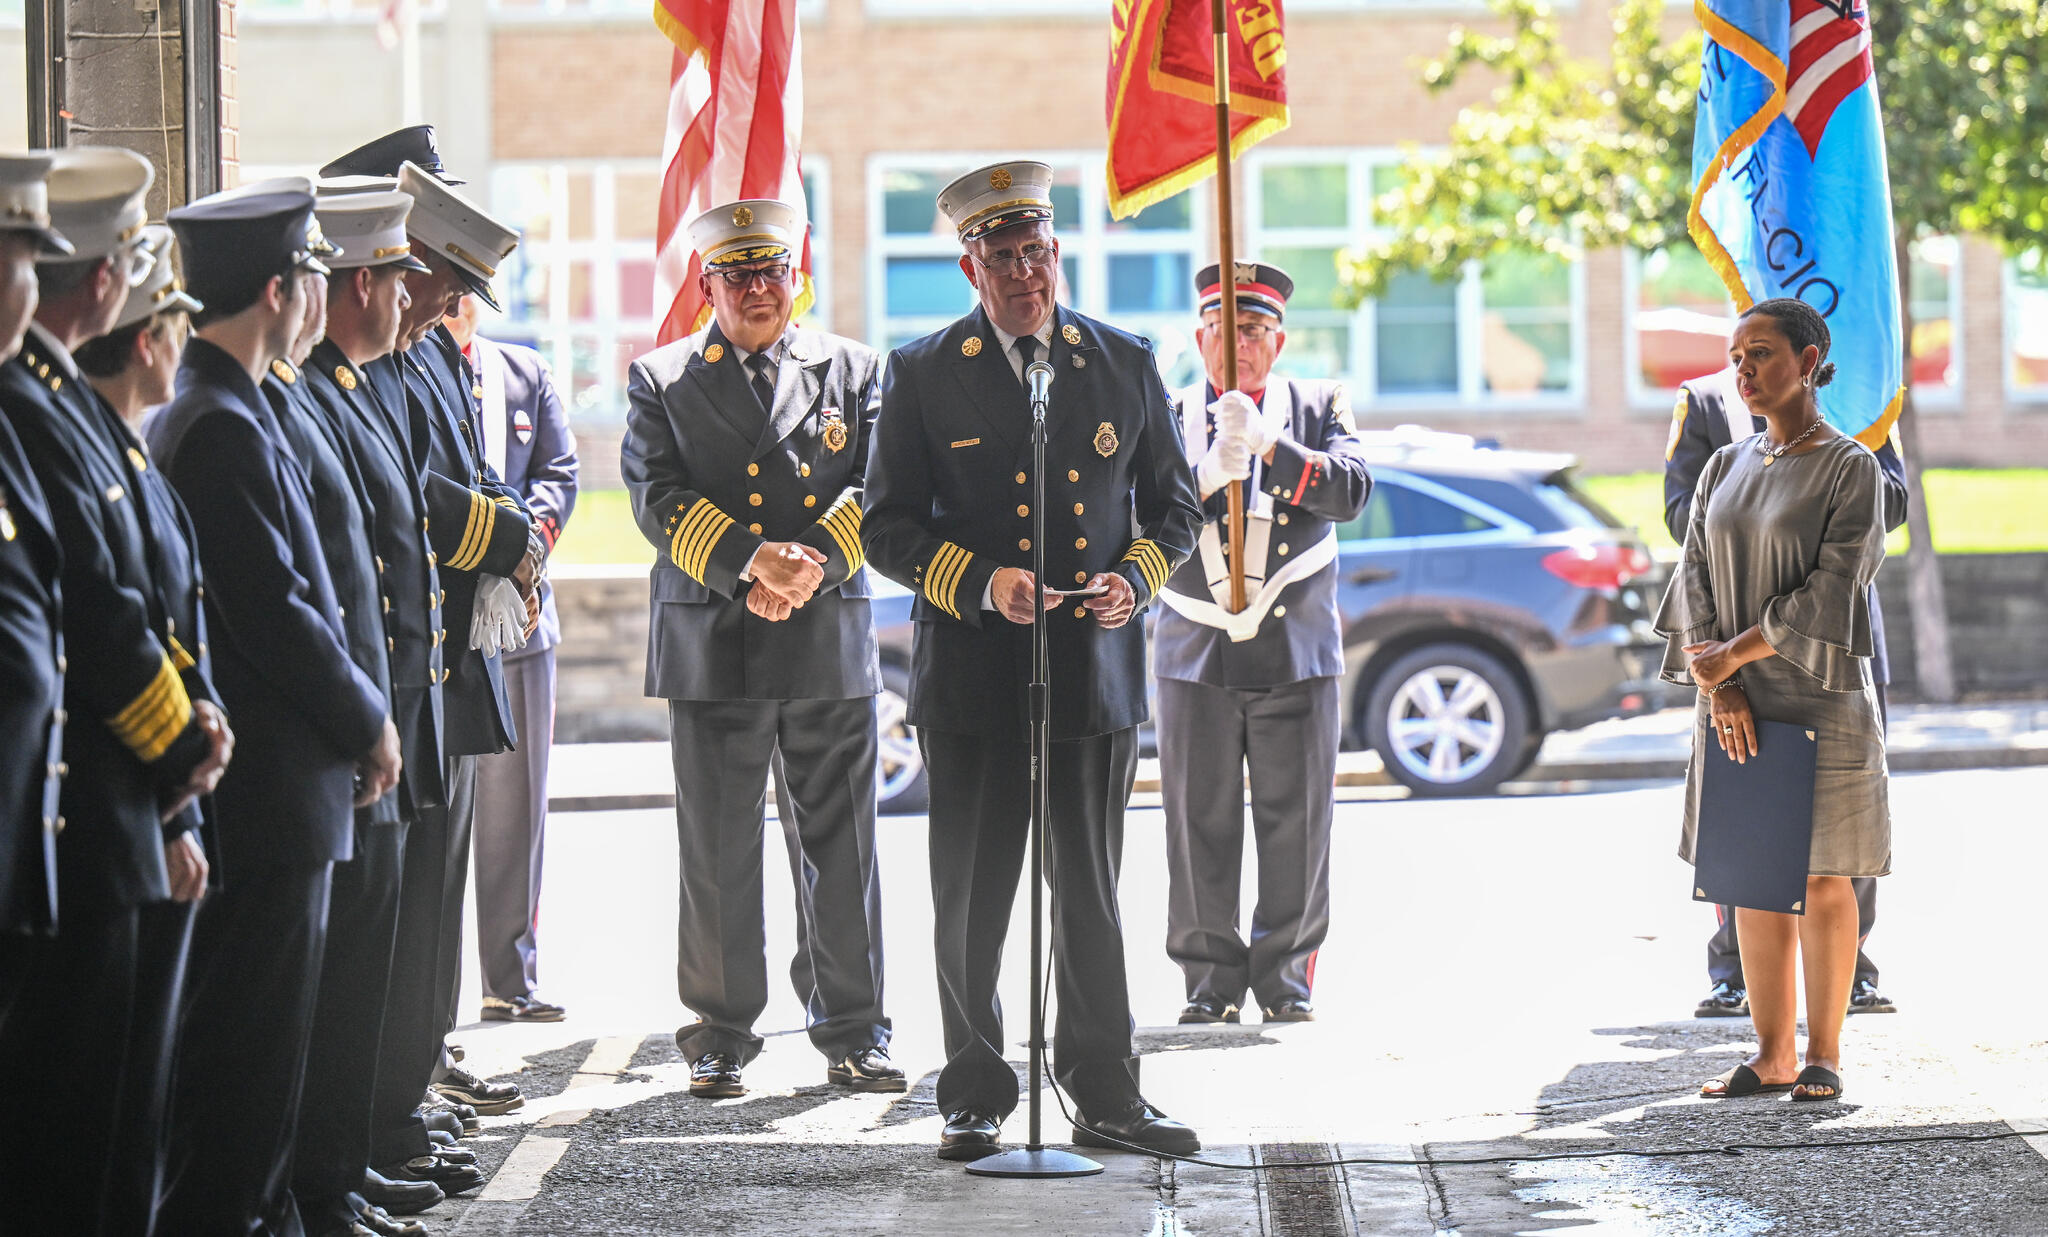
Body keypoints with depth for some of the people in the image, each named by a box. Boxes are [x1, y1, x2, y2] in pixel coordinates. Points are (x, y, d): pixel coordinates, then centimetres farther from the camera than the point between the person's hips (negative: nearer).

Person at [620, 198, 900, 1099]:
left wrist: (809, 568, -14)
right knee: (717, 854, 2)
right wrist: (751, 563, -17)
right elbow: (657, 498, -3)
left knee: (841, 846, 3)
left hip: (831, 641, 1)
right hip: (712, 648, -1)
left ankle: (853, 1032, 12)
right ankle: (721, 1037, 10)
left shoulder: (854, 371, 12)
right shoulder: (660, 380, 9)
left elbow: (875, 489, 3)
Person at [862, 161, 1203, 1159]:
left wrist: (1136, 578, -6)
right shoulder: (921, 375, 1)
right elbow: (888, 526, 1)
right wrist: (981, 583, -14)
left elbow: (1174, 503, 14)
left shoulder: (1124, 364, 7)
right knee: (970, 898, 3)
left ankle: (1105, 1096, 15)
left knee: (1091, 894, 7)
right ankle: (975, 1100, 13)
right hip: (972, 674, -1)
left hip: (1096, 667, 2)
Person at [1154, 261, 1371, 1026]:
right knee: (1200, 823, 0)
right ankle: (1211, 976, 8)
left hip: (1297, 653, 0)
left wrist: (1272, 445, -25)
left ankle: (1286, 973, 12)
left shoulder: (1318, 410, 7)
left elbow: (1351, 491, -11)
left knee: (1297, 821, 2)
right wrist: (1214, 469, -26)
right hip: (1196, 652, 0)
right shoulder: (1167, 418, 6)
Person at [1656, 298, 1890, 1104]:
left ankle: (1822, 1055, 7)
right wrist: (1716, 688, -9)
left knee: (1822, 880, 0)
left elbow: (1831, 591, -13)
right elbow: (1695, 580, 5)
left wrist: (1734, 654, -12)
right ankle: (1773, 1056, 12)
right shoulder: (1725, 469, 10)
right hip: (1736, 705, 5)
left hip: (1818, 700, -5)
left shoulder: (1851, 469, -6)